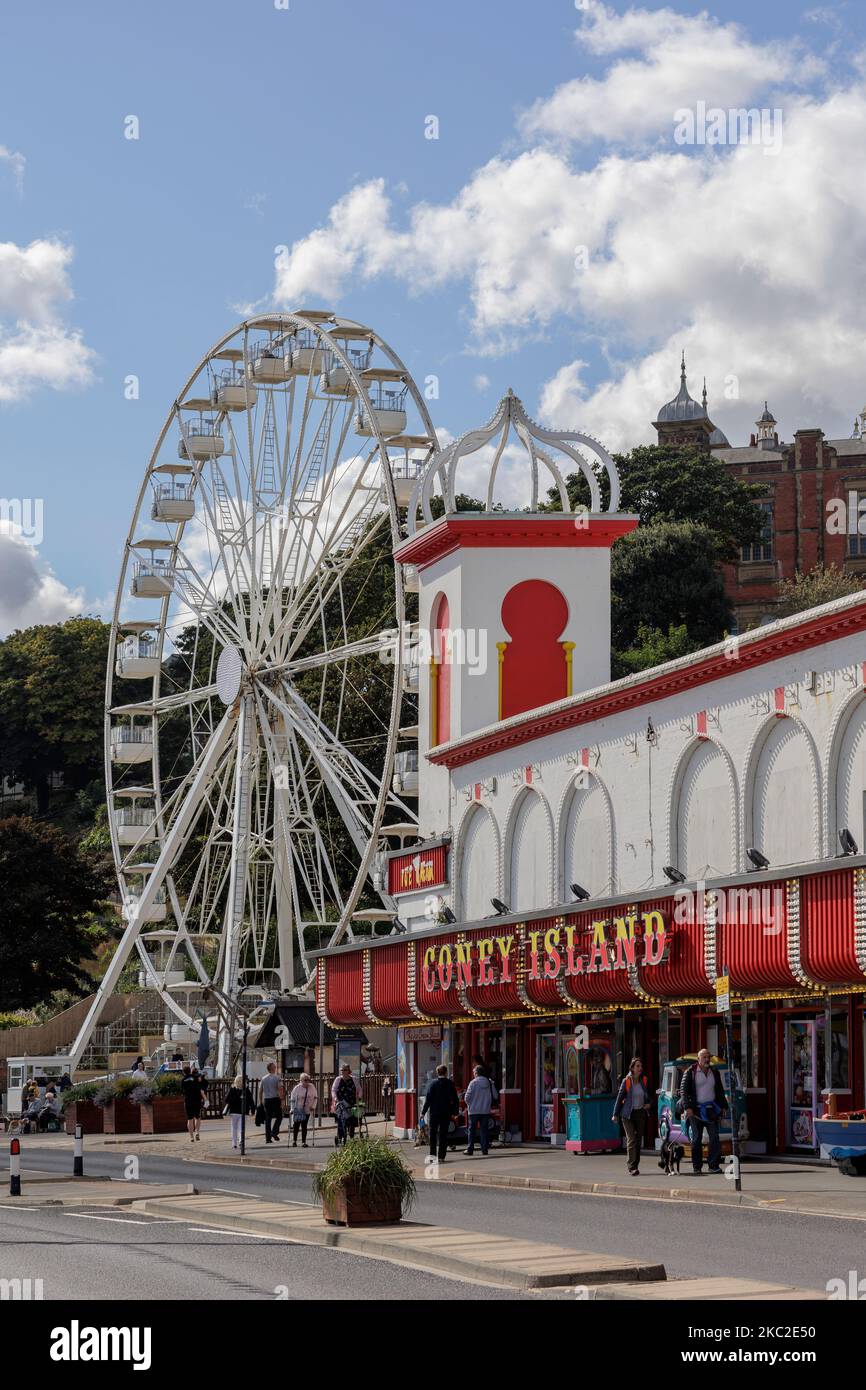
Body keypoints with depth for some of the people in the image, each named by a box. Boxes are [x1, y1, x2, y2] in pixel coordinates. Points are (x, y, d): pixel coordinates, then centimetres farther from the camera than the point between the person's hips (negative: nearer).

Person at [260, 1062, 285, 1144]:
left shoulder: (263, 1078, 7)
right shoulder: (277, 1078, -7)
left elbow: (261, 1091, 9)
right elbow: (280, 1090, -13)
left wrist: (262, 1101, 16)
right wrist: (282, 1100, -10)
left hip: (266, 1100, 4)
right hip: (275, 1099, -4)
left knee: (267, 1119, 6)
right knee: (279, 1117, 9)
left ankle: (268, 1138, 4)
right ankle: (274, 1132, -11)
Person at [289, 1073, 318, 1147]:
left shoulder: (312, 1087, -2)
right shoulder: (297, 1088, -7)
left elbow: (315, 1097, 11)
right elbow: (292, 1099, -1)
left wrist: (313, 1106, 1)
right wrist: (292, 1108, -7)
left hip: (307, 1110, 1)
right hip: (298, 1110, -1)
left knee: (304, 1126, -1)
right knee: (296, 1125, 1)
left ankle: (303, 1142, 4)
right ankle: (294, 1141, 15)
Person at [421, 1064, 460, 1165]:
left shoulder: (433, 1083, -5)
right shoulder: (450, 1084, -2)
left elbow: (428, 1099, -7)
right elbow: (455, 1099, 2)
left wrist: (423, 1112, -3)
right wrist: (456, 1111, 12)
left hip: (435, 1112, -1)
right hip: (446, 1112, 1)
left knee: (433, 1133, 10)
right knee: (443, 1133, 4)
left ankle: (433, 1154, 3)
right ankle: (441, 1156, 1)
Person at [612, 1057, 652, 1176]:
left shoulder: (644, 1081, 4)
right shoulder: (626, 1081, -8)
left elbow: (650, 1095, 19)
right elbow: (620, 1097, -3)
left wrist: (649, 1104, -1)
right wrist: (615, 1114, -3)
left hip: (641, 1113, 4)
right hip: (628, 1114, -4)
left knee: (639, 1140, 8)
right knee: (632, 1140, -12)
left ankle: (634, 1164, 19)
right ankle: (632, 1167, -15)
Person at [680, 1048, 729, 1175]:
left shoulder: (715, 1072, 14)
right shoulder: (690, 1072, 0)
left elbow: (720, 1091, 21)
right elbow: (683, 1091, -4)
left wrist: (724, 1107, 13)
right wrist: (687, 1107, -15)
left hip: (711, 1110, 3)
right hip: (695, 1110, -3)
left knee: (714, 1138, -6)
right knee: (696, 1139, 1)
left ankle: (714, 1165, -4)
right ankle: (697, 1167, 6)